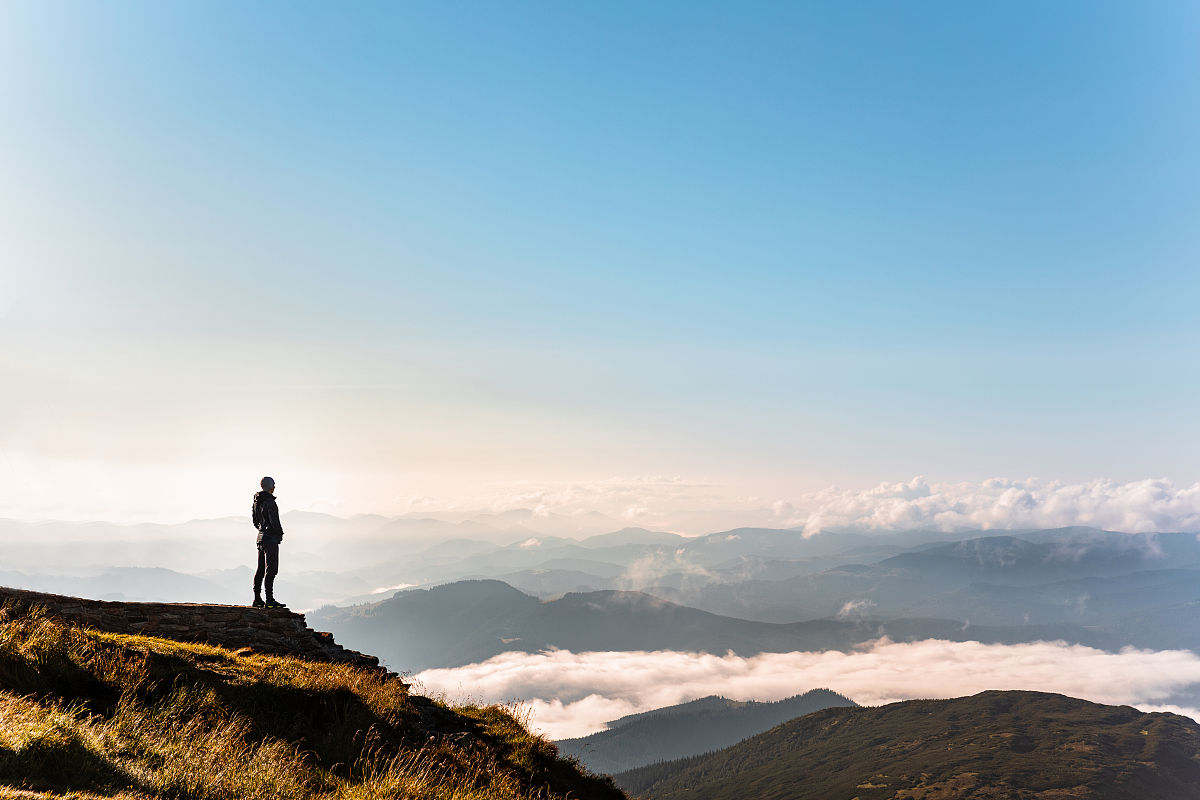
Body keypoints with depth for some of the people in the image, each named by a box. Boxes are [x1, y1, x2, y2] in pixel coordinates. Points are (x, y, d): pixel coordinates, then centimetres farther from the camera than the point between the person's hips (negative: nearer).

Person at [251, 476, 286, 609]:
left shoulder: (257, 501, 11)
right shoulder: (269, 501, -17)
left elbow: (254, 519, 21)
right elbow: (274, 521, -20)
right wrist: (280, 533, -5)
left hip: (261, 537, 9)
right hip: (271, 538, -9)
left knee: (261, 569, 13)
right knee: (271, 570, -7)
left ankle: (257, 599, 16)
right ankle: (269, 600, -8)